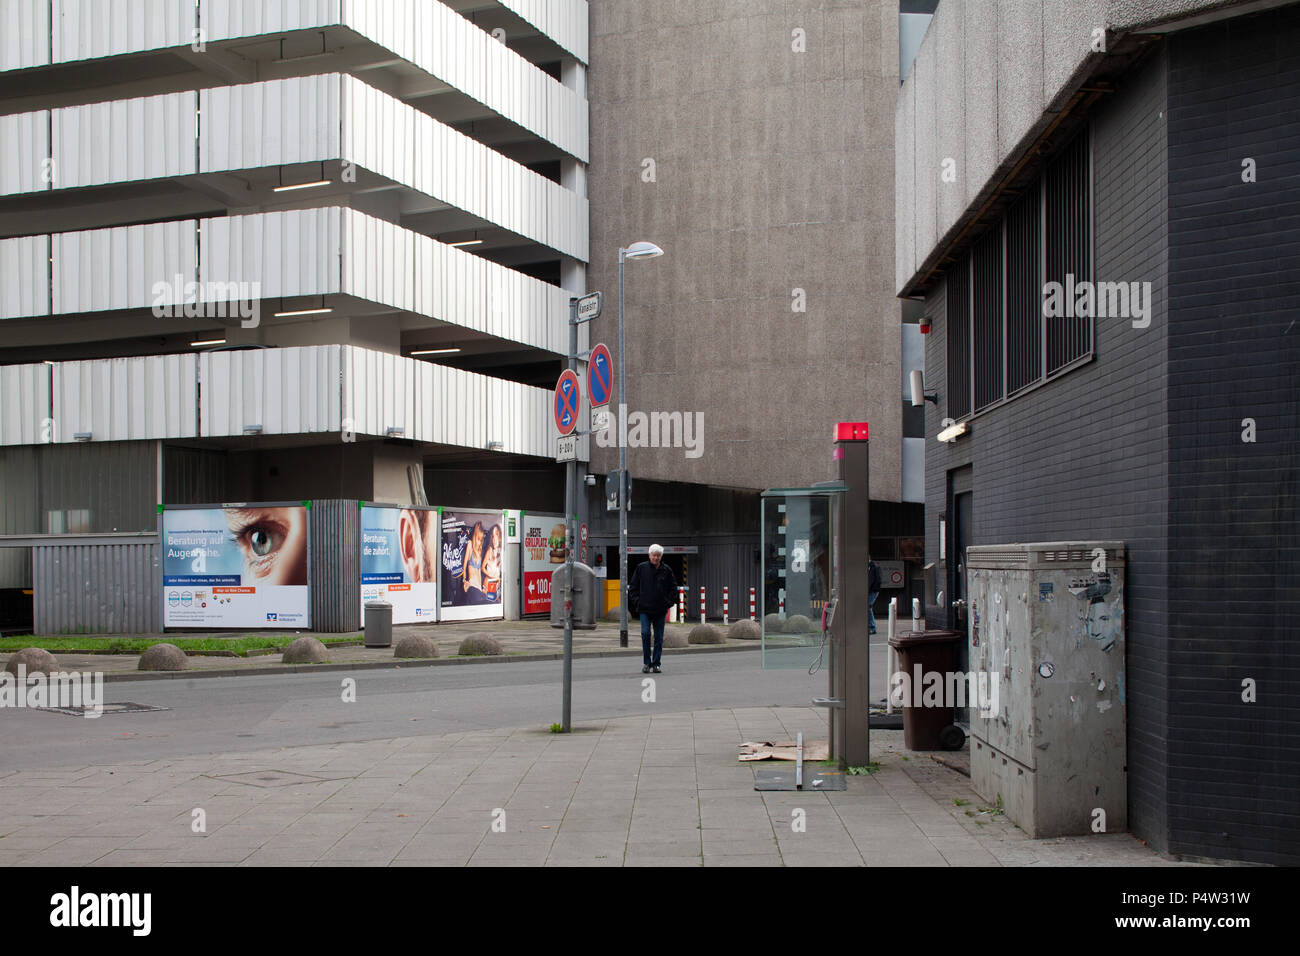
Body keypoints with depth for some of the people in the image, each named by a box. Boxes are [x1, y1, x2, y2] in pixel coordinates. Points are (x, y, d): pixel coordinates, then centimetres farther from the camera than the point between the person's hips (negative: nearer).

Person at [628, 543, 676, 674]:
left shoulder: (667, 570, 5)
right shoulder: (641, 568, 3)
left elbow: (673, 588, 13)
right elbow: (633, 586, 9)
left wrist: (669, 602, 2)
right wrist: (637, 600, -1)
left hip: (661, 609, 1)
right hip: (645, 609, -1)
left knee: (659, 637, 3)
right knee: (645, 633, -11)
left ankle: (656, 664, 11)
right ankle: (646, 663, 0)